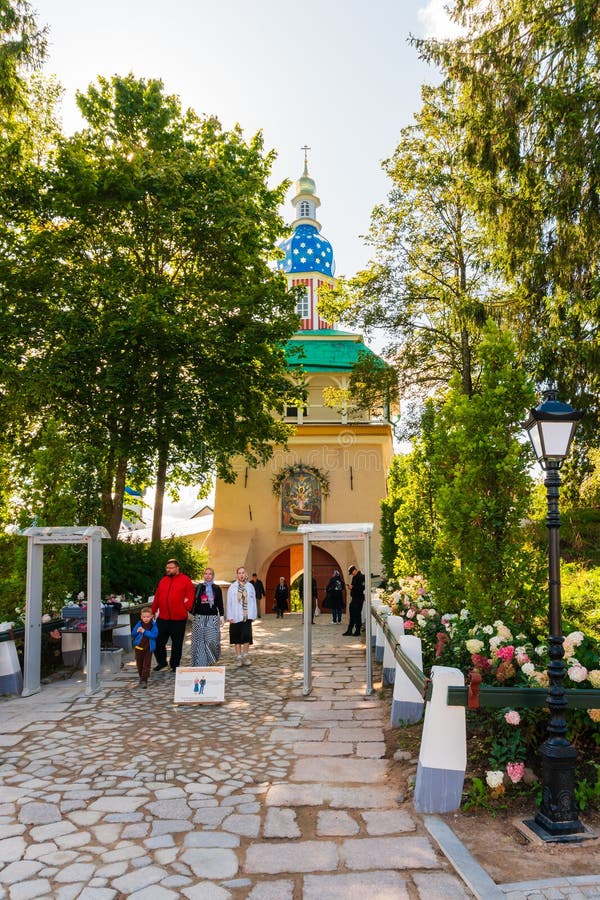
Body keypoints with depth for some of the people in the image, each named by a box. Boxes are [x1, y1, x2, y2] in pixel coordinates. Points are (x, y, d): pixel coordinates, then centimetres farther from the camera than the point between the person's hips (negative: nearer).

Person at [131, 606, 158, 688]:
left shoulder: (153, 625, -8)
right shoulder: (139, 624, 0)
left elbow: (154, 635, -20)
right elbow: (132, 634, 2)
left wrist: (145, 632, -25)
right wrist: (137, 631, -20)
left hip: (148, 648, -3)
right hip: (139, 647, 3)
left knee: (146, 665, -2)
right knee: (139, 664, 16)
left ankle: (144, 680, 0)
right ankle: (141, 677, 35)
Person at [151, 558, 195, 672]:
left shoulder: (185, 580, -3)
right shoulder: (163, 580, 11)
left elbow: (190, 596, -4)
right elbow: (157, 597, 13)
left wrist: (186, 608, -12)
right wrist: (153, 611, 12)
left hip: (179, 618, -4)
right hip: (162, 618, 4)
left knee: (177, 643, 6)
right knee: (158, 641, 6)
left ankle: (175, 665, 19)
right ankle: (161, 662, 25)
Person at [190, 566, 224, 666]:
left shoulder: (217, 588, 7)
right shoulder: (199, 587, 7)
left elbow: (220, 604, 8)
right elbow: (195, 602, 8)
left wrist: (221, 616, 4)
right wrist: (193, 614, 2)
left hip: (213, 617, -1)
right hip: (200, 617, 1)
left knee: (212, 641, -7)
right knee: (200, 641, -1)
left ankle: (211, 660, 16)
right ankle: (200, 662, 8)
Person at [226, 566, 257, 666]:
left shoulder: (250, 586, 5)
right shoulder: (232, 587, 1)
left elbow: (253, 601, 6)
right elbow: (229, 603, 0)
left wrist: (253, 615, 2)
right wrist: (230, 616, -4)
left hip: (247, 615, 1)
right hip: (236, 616, -1)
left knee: (247, 635, -6)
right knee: (237, 636, 5)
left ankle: (245, 656, 7)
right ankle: (238, 657, 13)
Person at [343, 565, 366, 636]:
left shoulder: (361, 577, -14)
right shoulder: (354, 577, 16)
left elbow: (362, 587, -23)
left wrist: (352, 587, -19)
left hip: (359, 598, -9)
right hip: (354, 598, 9)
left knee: (357, 614, -4)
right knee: (352, 614, 11)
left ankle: (357, 631, 4)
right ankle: (349, 630, 16)